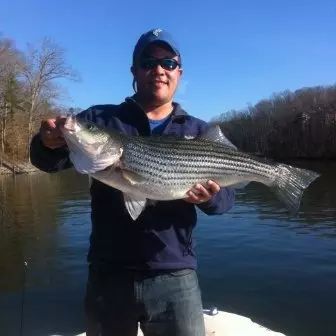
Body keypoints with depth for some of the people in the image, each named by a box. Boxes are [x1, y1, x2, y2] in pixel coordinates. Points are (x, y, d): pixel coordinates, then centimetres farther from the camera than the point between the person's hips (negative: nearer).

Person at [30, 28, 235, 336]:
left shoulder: (199, 132, 6)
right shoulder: (99, 119, 2)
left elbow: (227, 197, 3)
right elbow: (51, 162, -6)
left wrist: (210, 197, -20)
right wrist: (49, 144, -29)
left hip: (174, 276, 1)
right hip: (108, 273, 0)